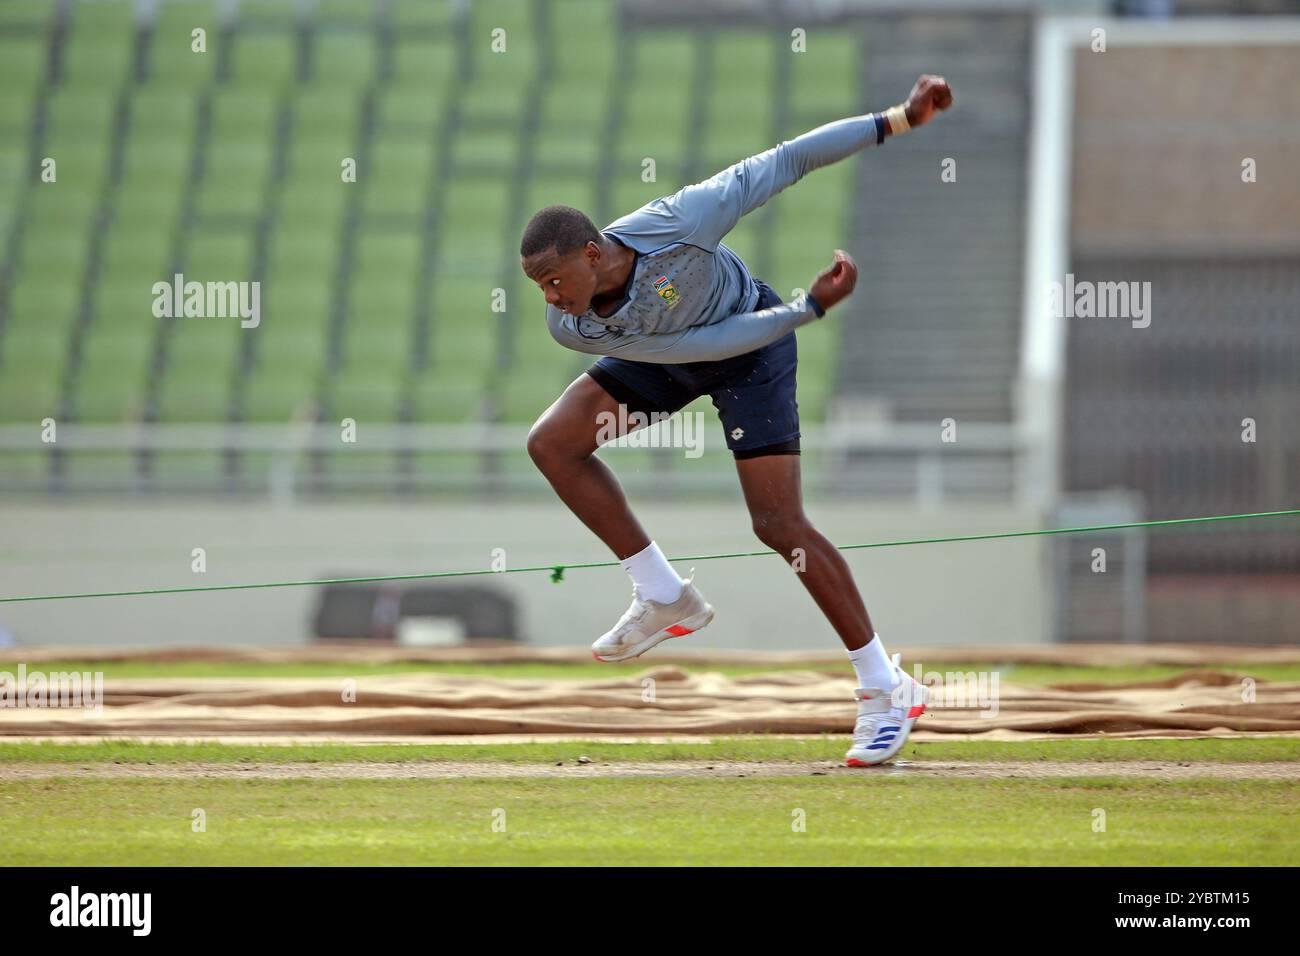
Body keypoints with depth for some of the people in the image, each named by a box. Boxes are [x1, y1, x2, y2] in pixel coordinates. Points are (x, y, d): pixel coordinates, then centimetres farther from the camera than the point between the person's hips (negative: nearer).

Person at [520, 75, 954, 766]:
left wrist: (901, 119, -27)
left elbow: (779, 166, -28)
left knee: (778, 523, -13)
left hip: (756, 347, -5)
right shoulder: (570, 329, -29)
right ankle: (664, 597, 3)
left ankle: (885, 688, -5)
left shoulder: (675, 223, -39)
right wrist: (811, 307, -29)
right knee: (552, 444, -8)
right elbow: (707, 345, -26)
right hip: (670, 355, 5)